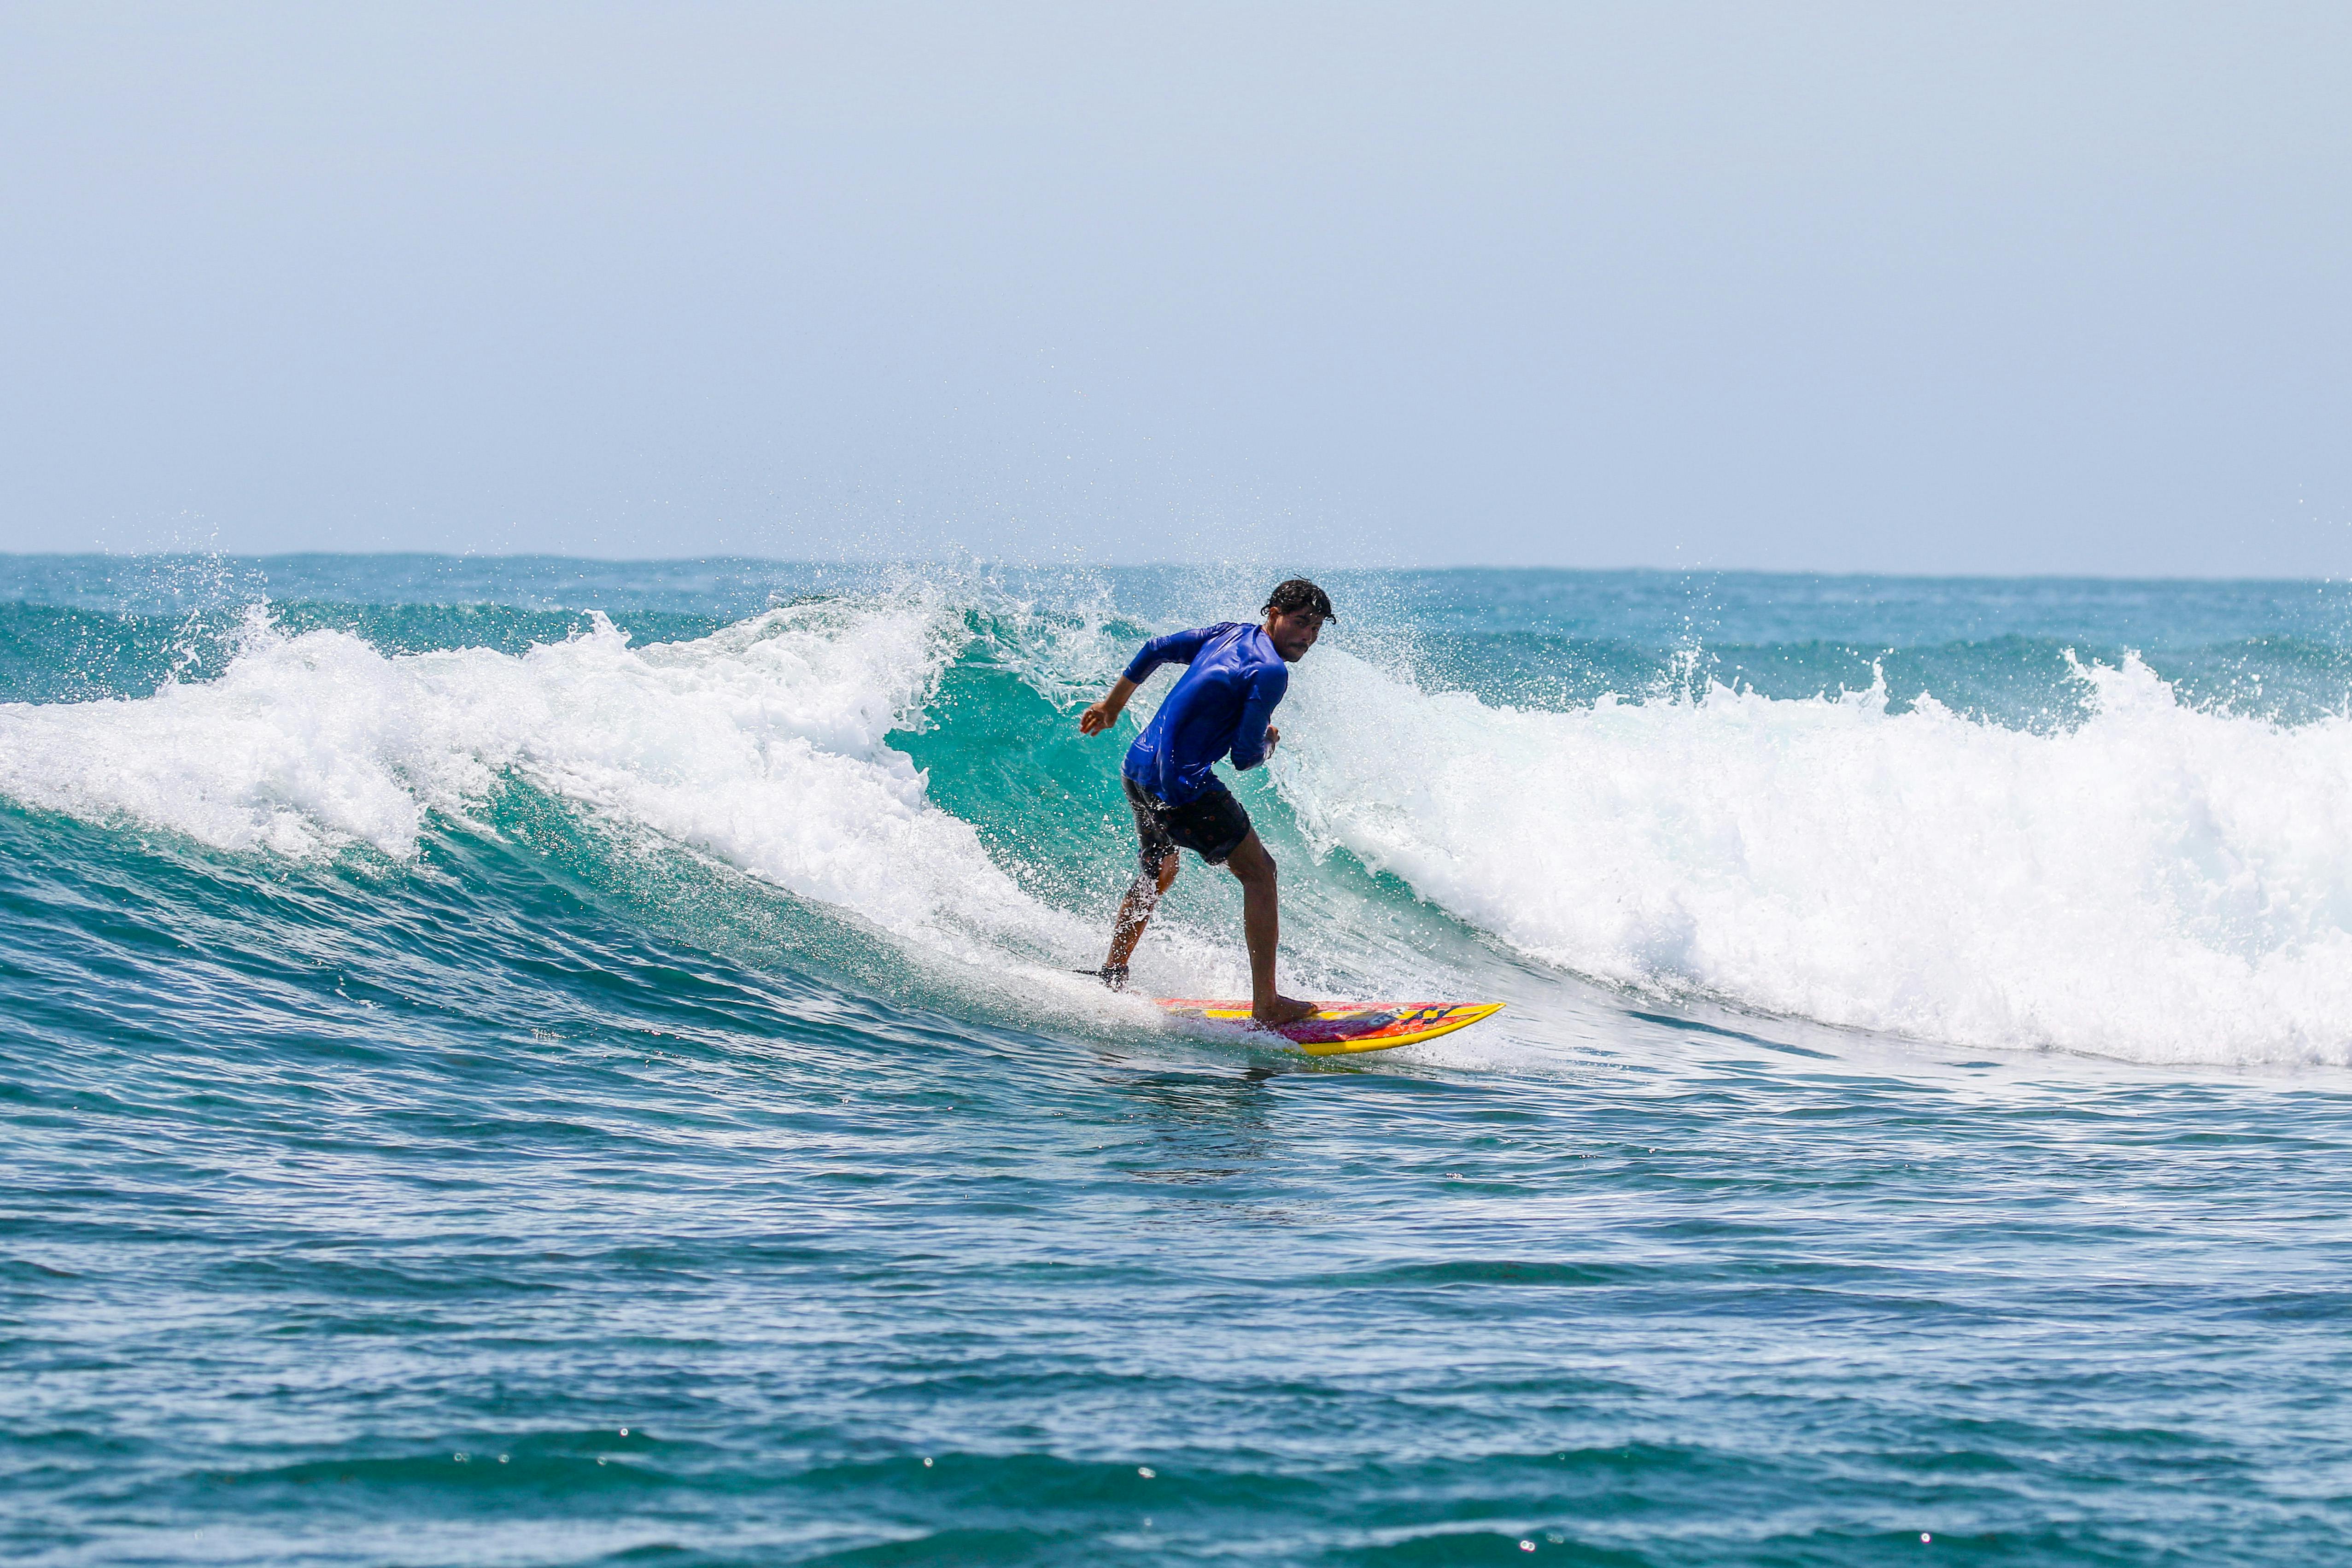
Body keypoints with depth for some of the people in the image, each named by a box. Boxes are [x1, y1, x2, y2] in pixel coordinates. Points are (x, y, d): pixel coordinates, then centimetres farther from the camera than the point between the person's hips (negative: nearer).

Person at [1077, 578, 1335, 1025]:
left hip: (1138, 767, 9)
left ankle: (1111, 976, 41)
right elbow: (1244, 758, -14)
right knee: (1259, 873, -4)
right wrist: (1269, 743, 10)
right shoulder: (1271, 672, -14)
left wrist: (1112, 707, 34)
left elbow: (1156, 650, 21)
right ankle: (1266, 1005, -8)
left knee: (1158, 873, 31)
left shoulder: (1229, 634, 12)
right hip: (1182, 783, -9)